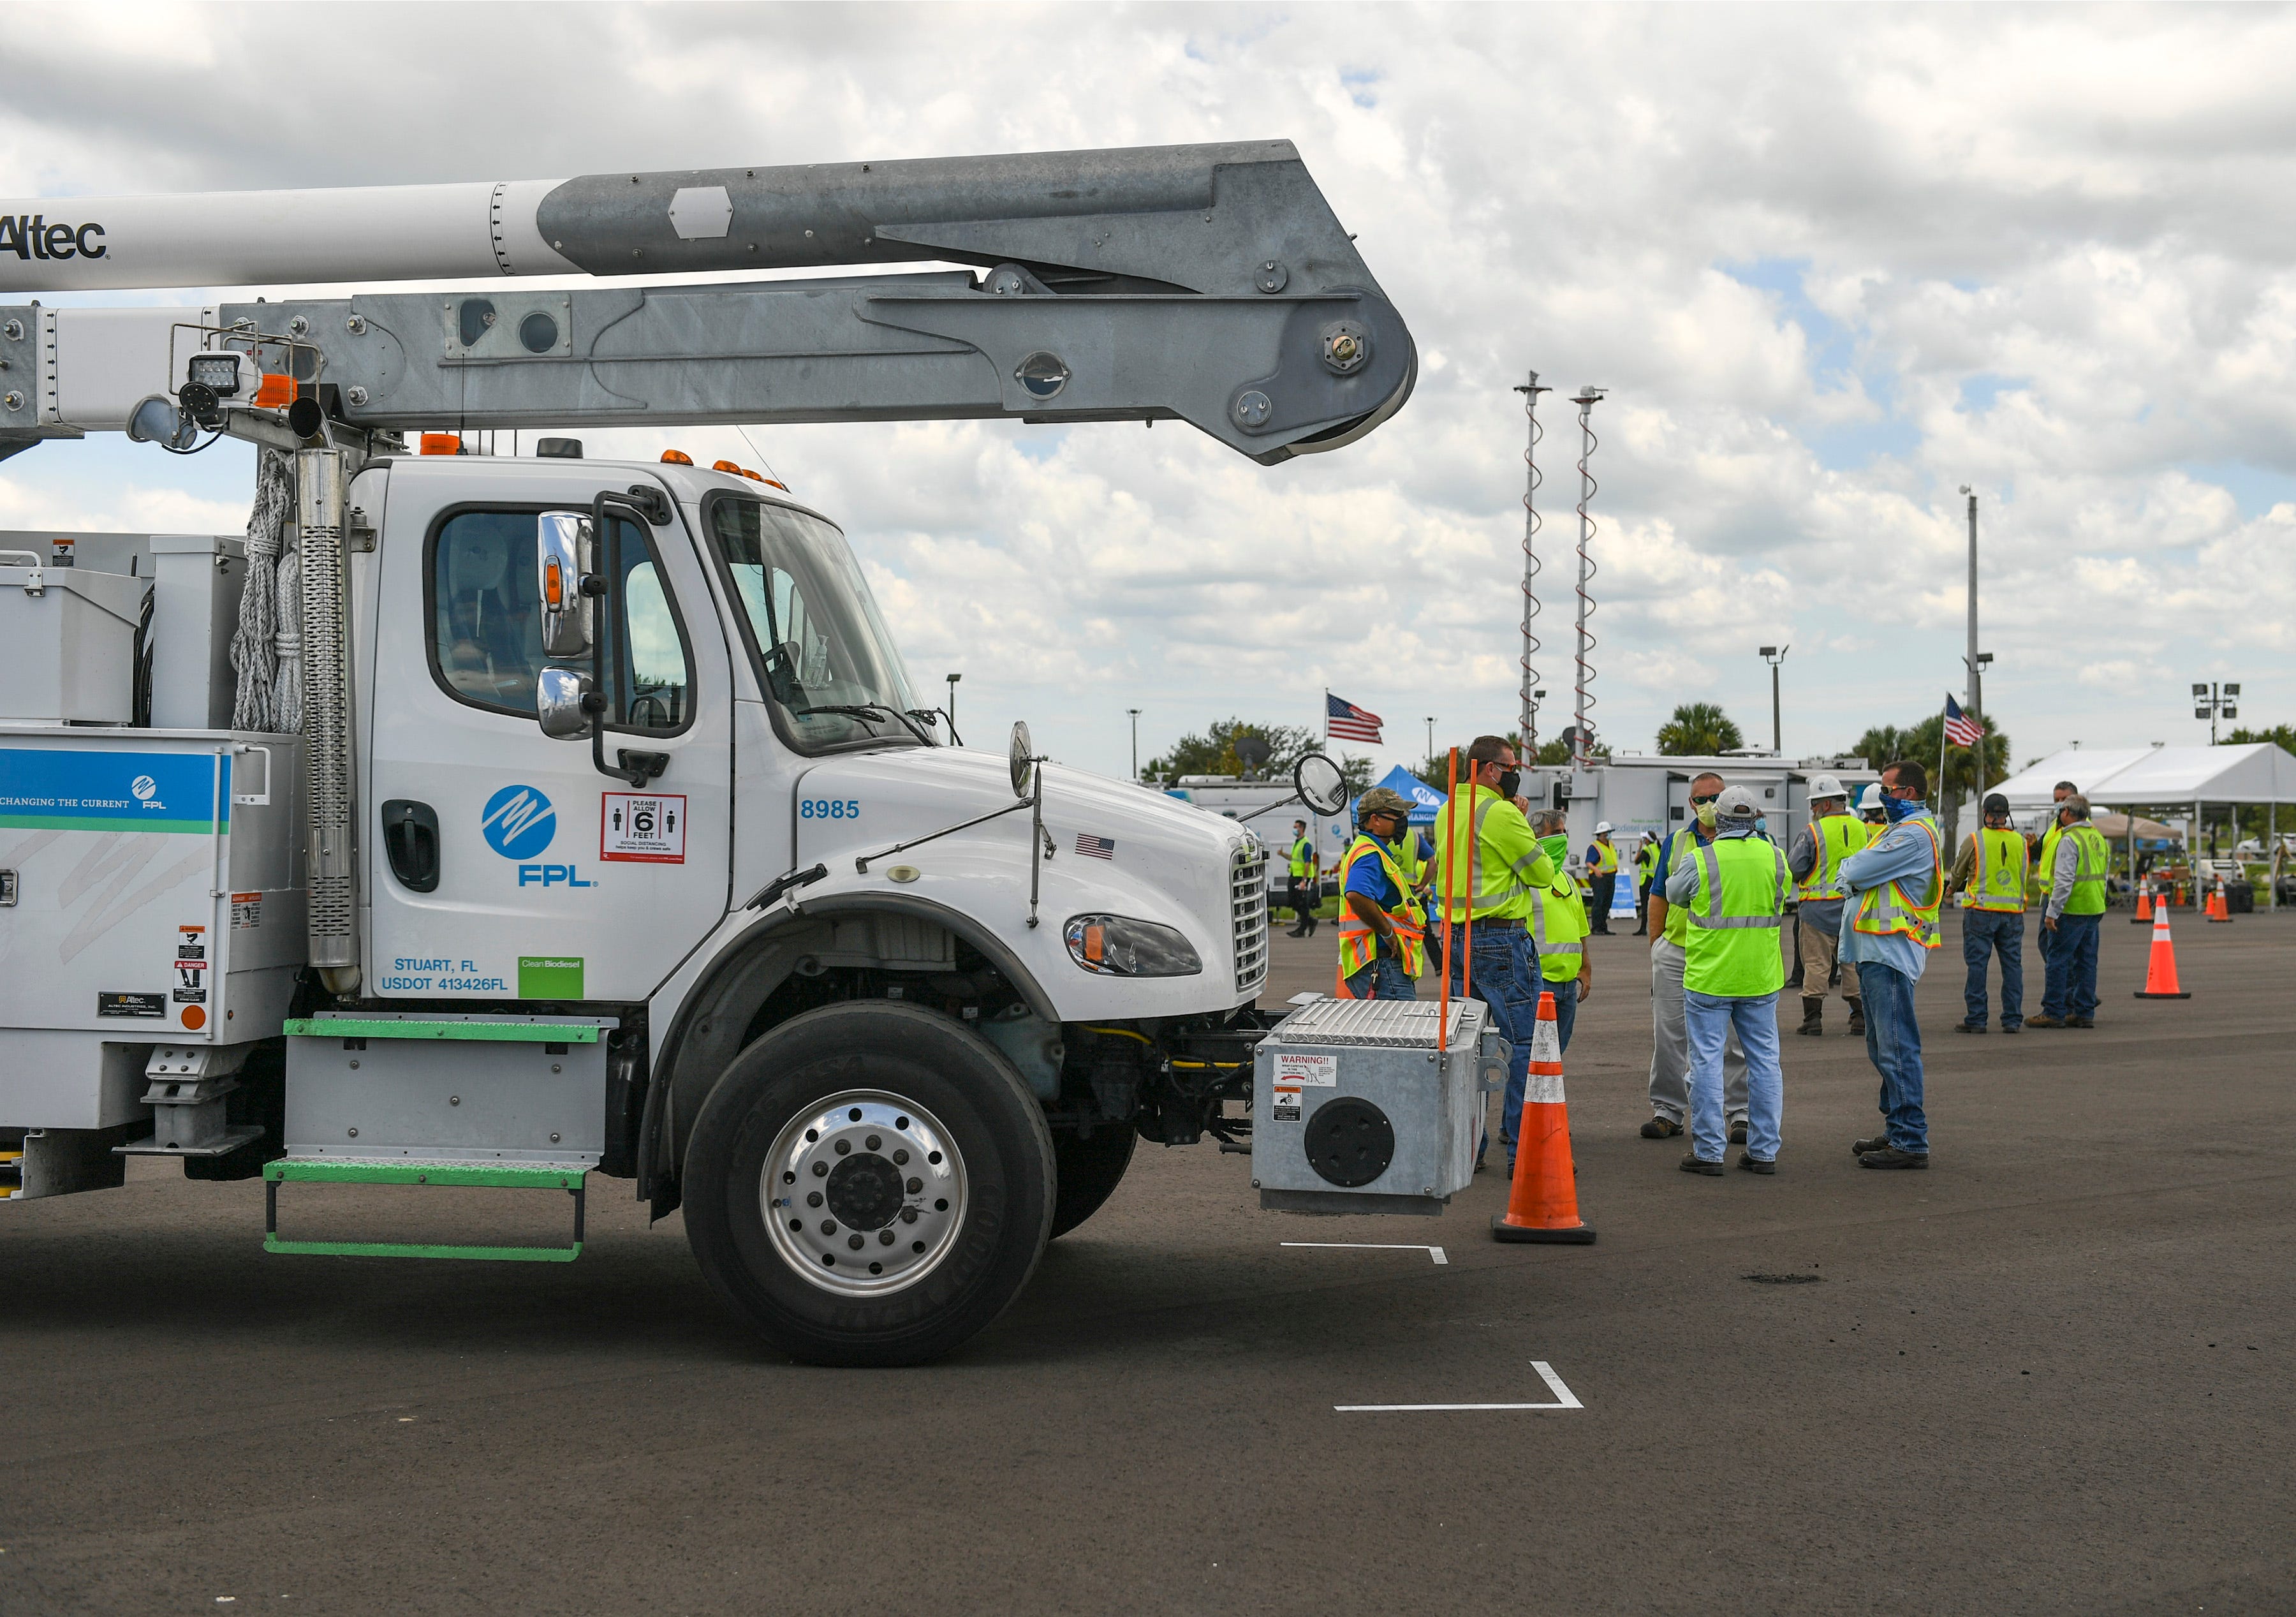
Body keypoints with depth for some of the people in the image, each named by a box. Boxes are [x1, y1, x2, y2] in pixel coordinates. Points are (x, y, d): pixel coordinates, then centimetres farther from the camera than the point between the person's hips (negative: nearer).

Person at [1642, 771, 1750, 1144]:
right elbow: (1659, 897, 12)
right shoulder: (1676, 842, 10)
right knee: (1669, 1036, 4)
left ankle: (1741, 1111, 9)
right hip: (1675, 951, 2)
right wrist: (1654, 947, 7)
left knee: (1733, 1039, 2)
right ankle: (1667, 1110, 13)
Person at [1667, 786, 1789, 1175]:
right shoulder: (1774, 857, 0)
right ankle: (1764, 1151, 13)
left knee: (1707, 1062, 2)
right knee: (1764, 1061, 10)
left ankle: (1708, 1152, 3)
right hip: (1761, 980, 3)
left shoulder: (1699, 861, -11)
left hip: (1709, 978, -3)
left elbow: (1674, 896, 7)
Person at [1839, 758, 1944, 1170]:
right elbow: (1854, 879, 17)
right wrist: (1855, 874, -4)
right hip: (1877, 952, 11)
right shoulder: (1903, 829, 21)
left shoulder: (1913, 835, -14)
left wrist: (1849, 866, 3)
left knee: (1897, 1048, -10)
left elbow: (1855, 872, -18)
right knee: (1883, 1047, 17)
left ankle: (1910, 1142, -9)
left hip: (1891, 954, -11)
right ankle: (1897, 1130, 25)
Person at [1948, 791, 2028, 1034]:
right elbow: (2024, 875, 14)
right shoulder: (2020, 842, 5)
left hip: (1981, 911, -3)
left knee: (1977, 964, 1)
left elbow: (1958, 871, 8)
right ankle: (2013, 1020, 8)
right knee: (2012, 964, 7)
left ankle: (1976, 1019, 1)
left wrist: (1953, 887, 29)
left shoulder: (1974, 840, -5)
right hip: (2013, 911, 3)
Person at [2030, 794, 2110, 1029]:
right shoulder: (2099, 838, 14)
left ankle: (2053, 1012, -4)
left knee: (2057, 960, -4)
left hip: (2072, 910, -9)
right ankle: (2084, 1012, 12)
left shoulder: (2070, 840, -14)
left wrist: (2052, 912, -19)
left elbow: (2064, 880, -21)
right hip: (2095, 910, 9)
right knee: (2086, 961, 11)